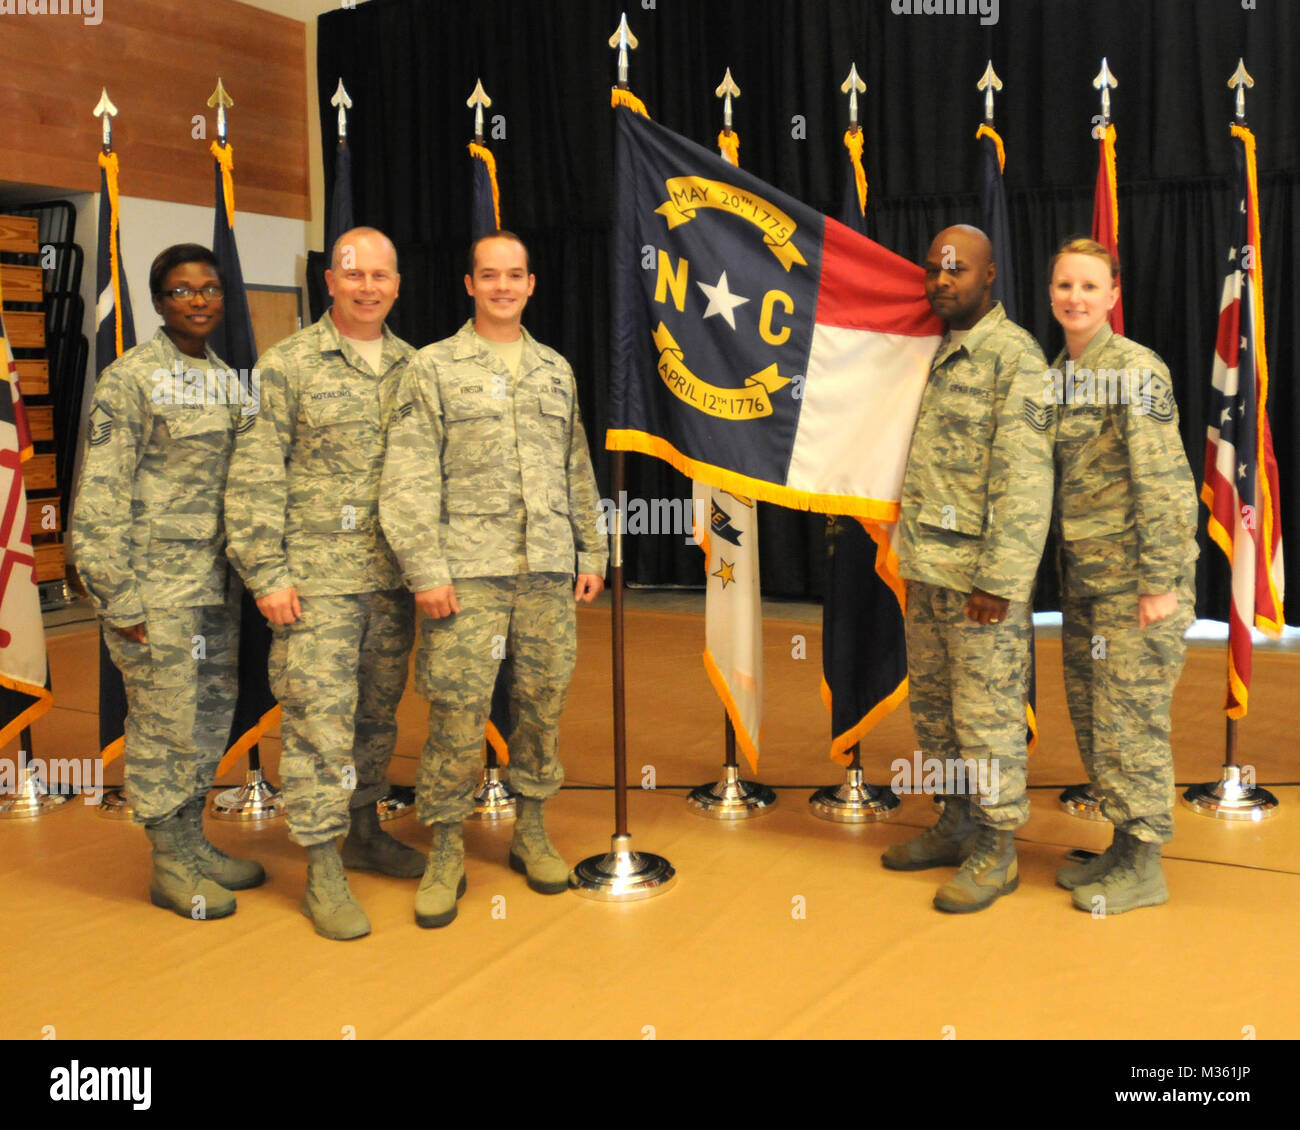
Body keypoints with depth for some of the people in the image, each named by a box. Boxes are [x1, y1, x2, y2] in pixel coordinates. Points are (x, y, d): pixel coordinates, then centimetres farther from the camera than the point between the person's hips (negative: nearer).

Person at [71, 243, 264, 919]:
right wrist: (119, 601, -14)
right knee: (165, 724, 0)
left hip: (216, 584, 7)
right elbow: (99, 498, -11)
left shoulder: (227, 379, 12)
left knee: (210, 717, 13)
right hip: (155, 586, -7)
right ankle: (169, 866, 14)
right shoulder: (129, 379, -8)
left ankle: (193, 843, 28)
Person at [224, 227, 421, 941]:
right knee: (319, 720, -4)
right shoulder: (287, 365, -2)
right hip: (317, 580, -5)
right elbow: (254, 476, -5)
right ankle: (323, 873, 5)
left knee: (379, 713, 14)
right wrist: (267, 573, -10)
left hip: (393, 579, 5)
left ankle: (364, 832, 31)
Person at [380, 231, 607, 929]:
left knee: (543, 703, 9)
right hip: (467, 571, -4)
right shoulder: (433, 368, 3)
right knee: (458, 712, -4)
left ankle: (531, 832, 25)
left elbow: (578, 473, 20)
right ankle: (446, 851, 10)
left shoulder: (556, 370, 17)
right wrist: (424, 571, -11)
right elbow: (407, 480, -4)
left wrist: (592, 555, 15)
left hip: (549, 570, 4)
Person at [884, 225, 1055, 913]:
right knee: (934, 708, 16)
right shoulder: (939, 354, 15)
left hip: (981, 575, -8)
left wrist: (997, 579, -20)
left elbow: (1024, 480, -16)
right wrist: (912, 554, 13)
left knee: (986, 716, 0)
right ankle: (957, 827, 31)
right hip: (926, 571, 9)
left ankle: (997, 851, 13)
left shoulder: (1016, 356, -10)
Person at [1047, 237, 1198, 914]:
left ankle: (1144, 866, 12)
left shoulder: (1135, 369, -12)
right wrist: (1064, 573, 15)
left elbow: (1164, 482, -15)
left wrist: (1159, 583, -18)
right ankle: (1122, 847, 27)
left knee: (1129, 719, -1)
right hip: (1084, 576, 8)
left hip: (1134, 574, -8)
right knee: (1091, 720, 13)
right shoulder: (1057, 373, 12)